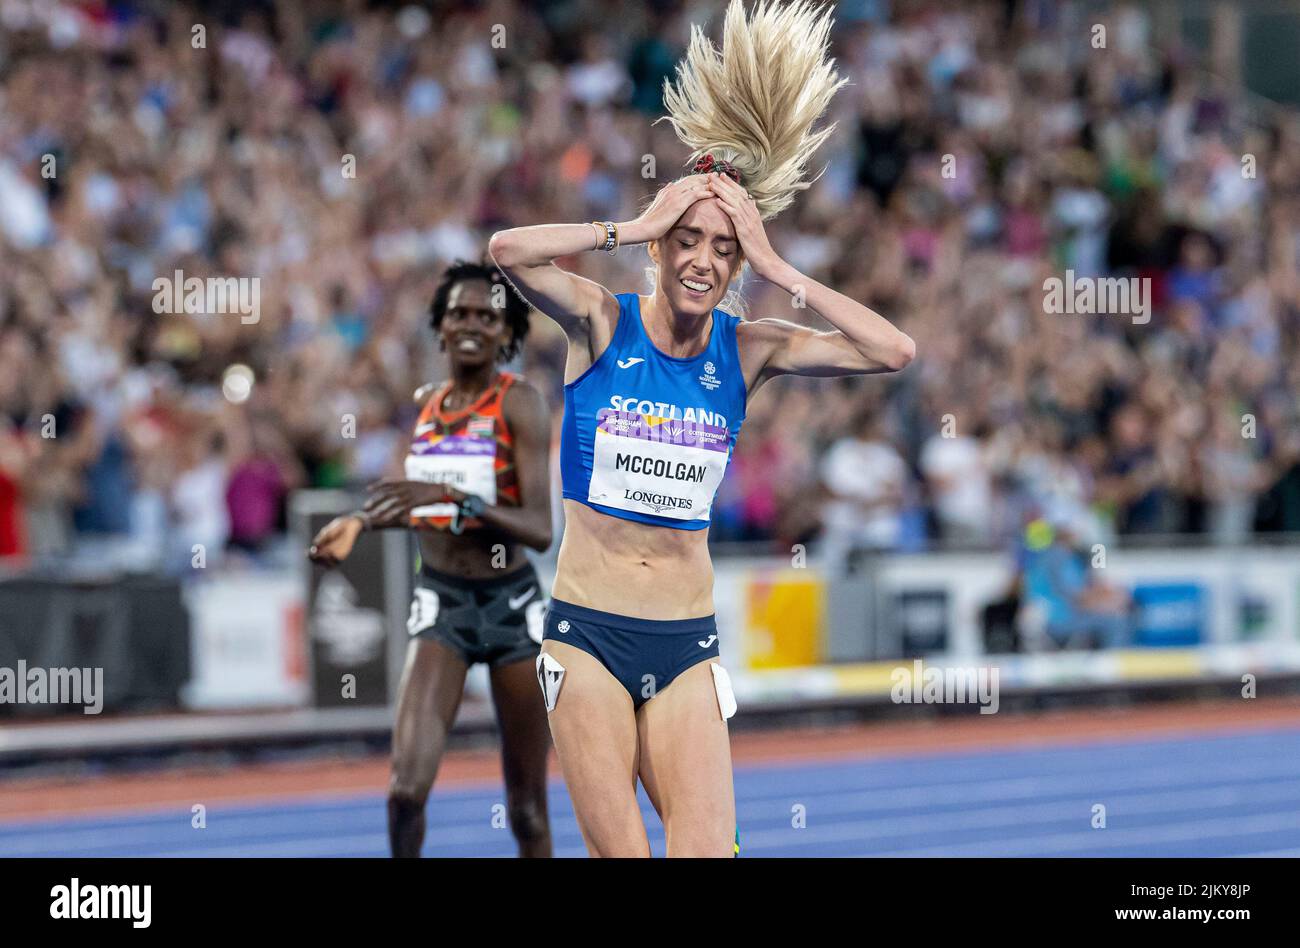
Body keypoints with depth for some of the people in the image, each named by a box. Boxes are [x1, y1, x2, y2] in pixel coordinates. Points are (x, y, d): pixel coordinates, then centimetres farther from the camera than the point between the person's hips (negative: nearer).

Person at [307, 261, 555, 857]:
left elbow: (539, 528, -20)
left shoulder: (519, 403, -10)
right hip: (440, 605, 3)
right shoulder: (428, 405, 7)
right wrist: (360, 523, 9)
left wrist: (453, 496, -31)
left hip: (512, 606, -3)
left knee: (526, 809, 5)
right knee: (407, 786, -15)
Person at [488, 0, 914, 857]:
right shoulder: (602, 323, -3)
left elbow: (892, 351, -9)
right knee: (618, 855, -7)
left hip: (686, 640, 2)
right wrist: (636, 227, -17)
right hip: (587, 630, -2)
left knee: (710, 850, -11)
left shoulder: (747, 350, 3)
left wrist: (776, 270, -10)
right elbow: (508, 250, -22)